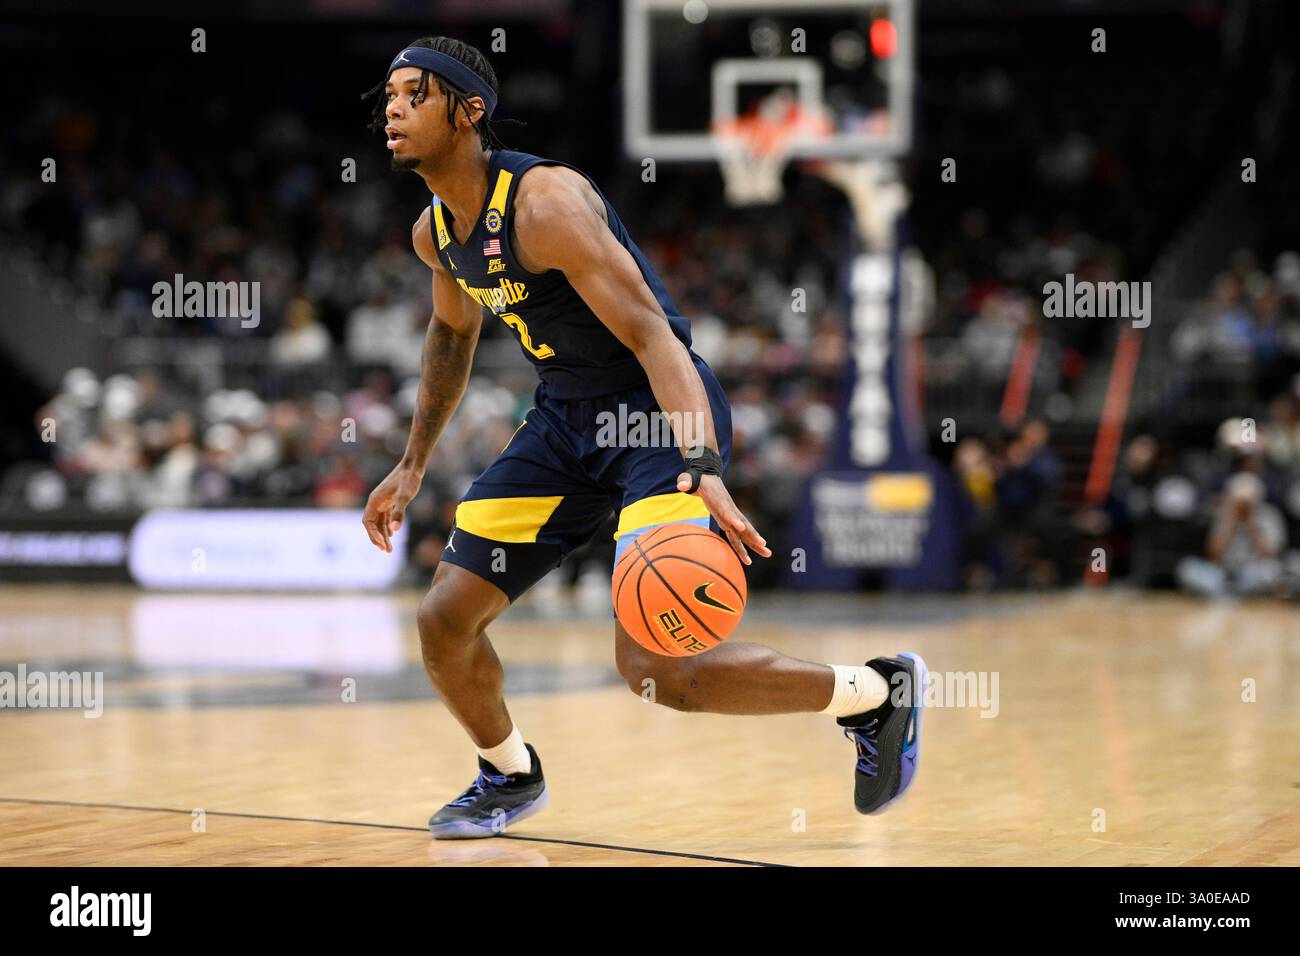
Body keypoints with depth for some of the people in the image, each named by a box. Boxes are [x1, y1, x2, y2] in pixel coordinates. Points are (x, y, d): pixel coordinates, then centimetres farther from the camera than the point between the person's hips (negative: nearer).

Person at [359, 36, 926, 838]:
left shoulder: (546, 203, -24)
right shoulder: (435, 232, 3)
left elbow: (651, 332, -29)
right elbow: (454, 334, 24)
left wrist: (703, 469, -41)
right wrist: (412, 466, 26)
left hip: (662, 411, -8)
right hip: (567, 420, 8)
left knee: (653, 665, -20)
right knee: (444, 620, 3)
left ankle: (881, 693, -2)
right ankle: (510, 777, 31)